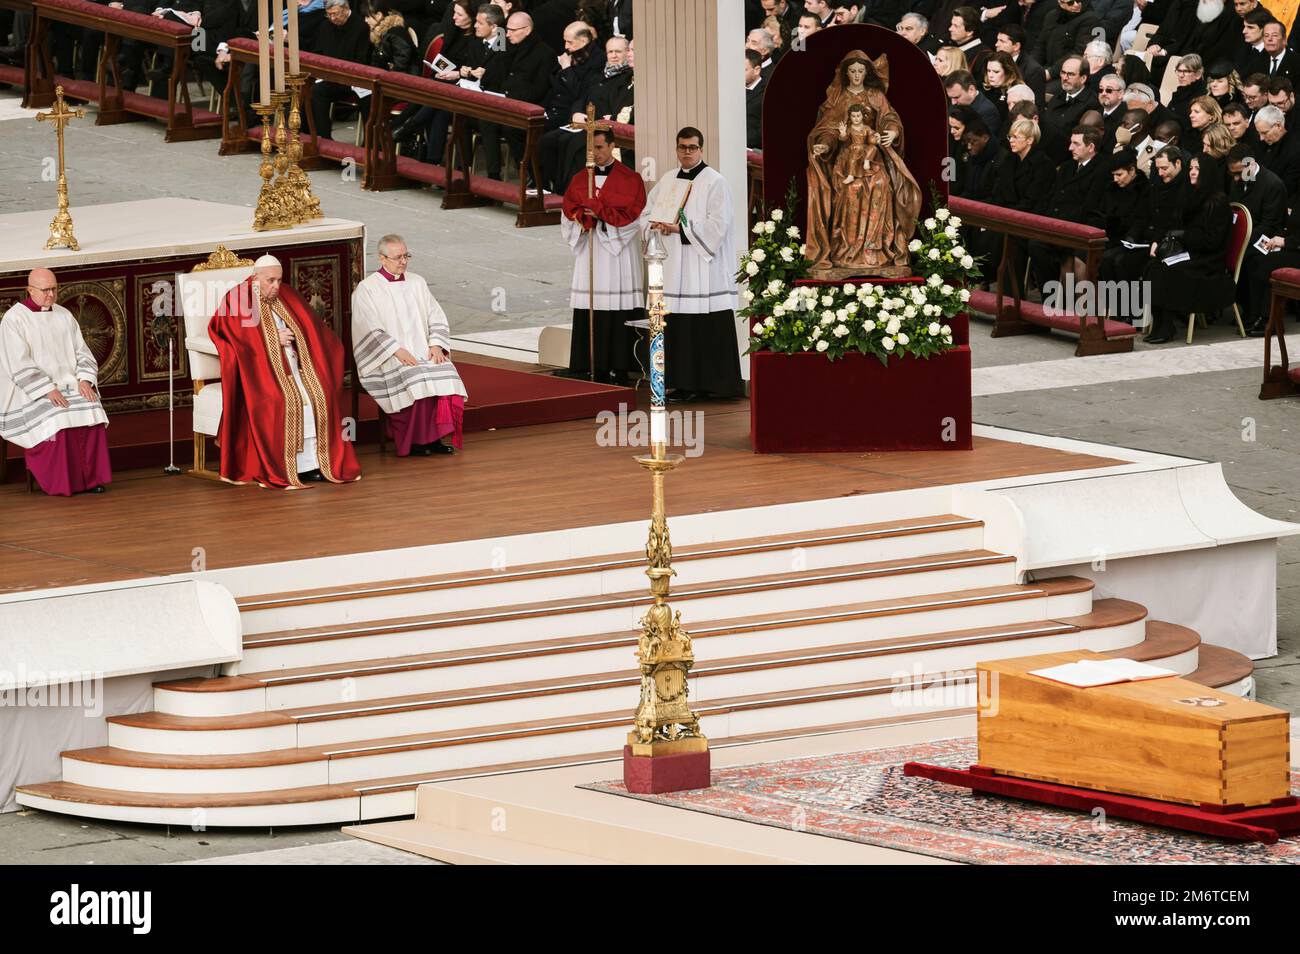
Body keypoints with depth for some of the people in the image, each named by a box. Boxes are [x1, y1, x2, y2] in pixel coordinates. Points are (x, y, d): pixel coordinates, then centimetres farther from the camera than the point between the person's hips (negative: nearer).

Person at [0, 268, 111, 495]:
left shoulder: (64, 316, 14)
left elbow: (82, 353, 13)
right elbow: (20, 365, -13)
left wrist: (84, 379, -8)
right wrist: (48, 390, -23)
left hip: (69, 385, 5)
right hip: (31, 394, -5)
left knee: (93, 414, -24)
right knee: (57, 419, -33)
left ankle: (90, 477, -17)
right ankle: (60, 483, -23)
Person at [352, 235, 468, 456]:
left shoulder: (417, 283, 17)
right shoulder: (367, 289, 1)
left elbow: (436, 317, 13)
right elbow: (370, 330, -8)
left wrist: (436, 345, -6)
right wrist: (397, 351, -19)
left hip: (424, 353, 5)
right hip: (387, 359, -4)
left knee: (446, 375, -25)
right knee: (414, 380, -33)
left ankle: (435, 436, -21)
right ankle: (413, 440, -22)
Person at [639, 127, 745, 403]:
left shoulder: (715, 183, -3)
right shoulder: (666, 181, 16)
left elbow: (717, 225, -12)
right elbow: (646, 216, 18)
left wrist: (681, 227, -15)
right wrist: (658, 226, -5)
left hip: (704, 267, -6)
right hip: (674, 269, 6)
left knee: (707, 327, -8)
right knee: (679, 327, 2)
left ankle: (709, 384, -7)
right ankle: (686, 383, 6)